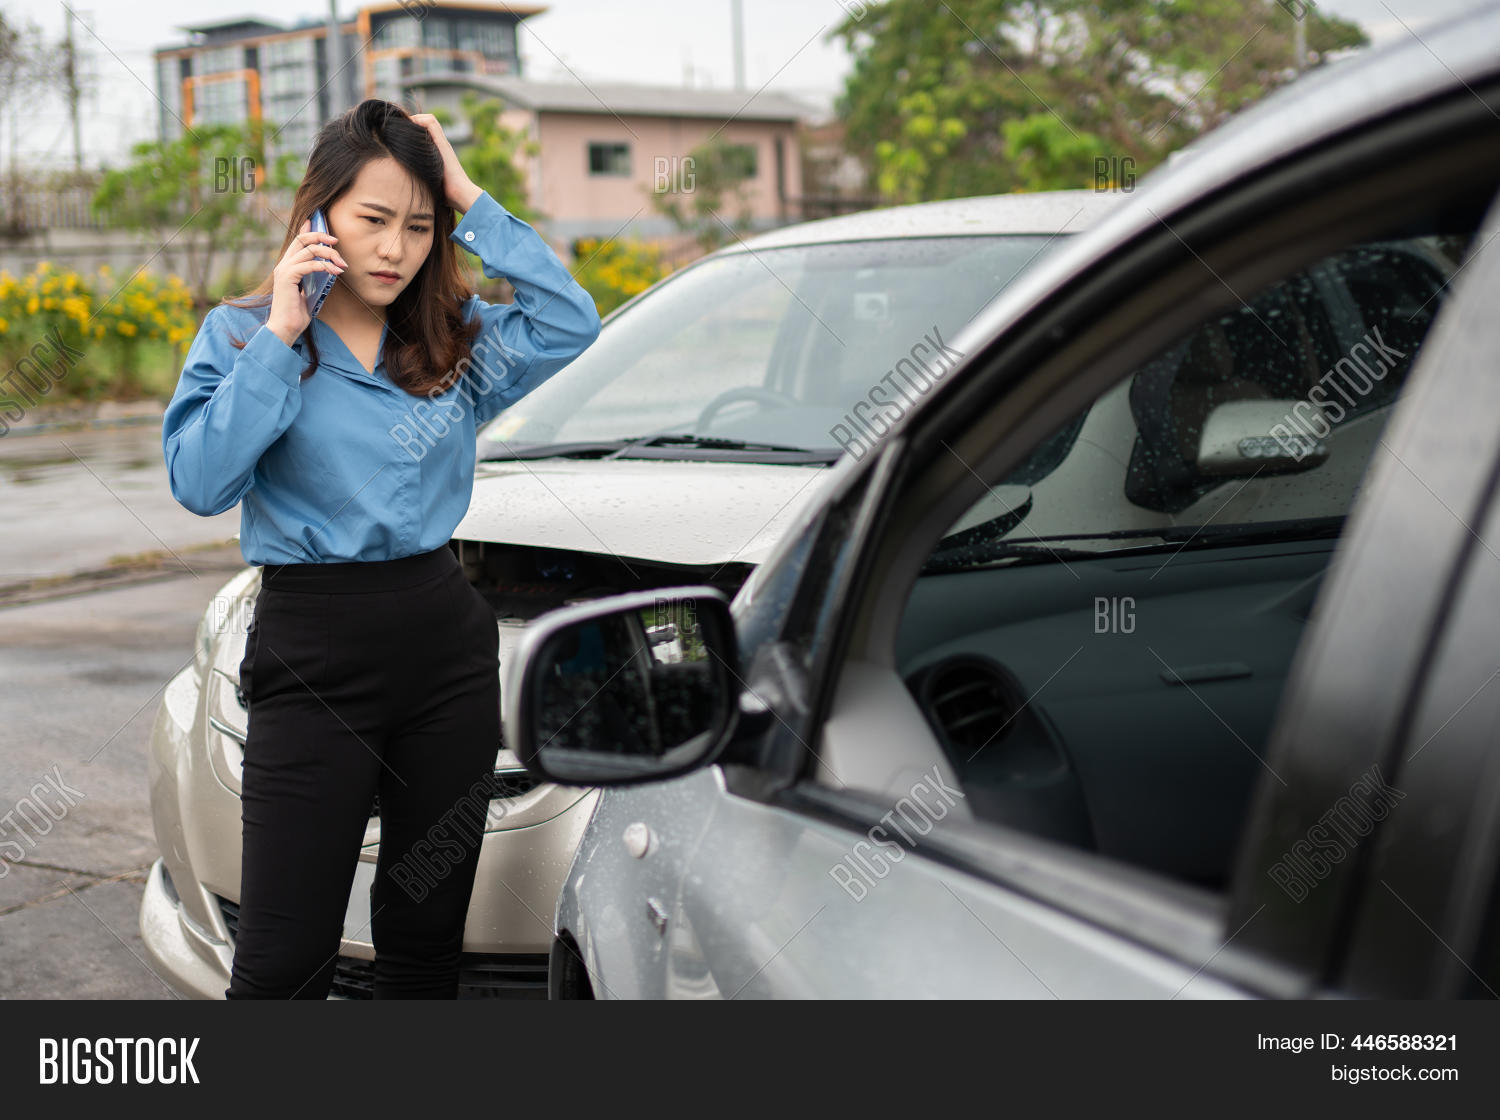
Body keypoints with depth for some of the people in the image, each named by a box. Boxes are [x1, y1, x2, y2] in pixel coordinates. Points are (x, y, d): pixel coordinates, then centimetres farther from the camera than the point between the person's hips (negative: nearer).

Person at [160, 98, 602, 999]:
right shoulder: (242, 336, 0)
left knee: (427, 942, 13)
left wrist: (472, 202, -3)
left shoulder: (452, 340, 9)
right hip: (314, 661, -4)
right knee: (284, 960, -4)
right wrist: (280, 336, -14)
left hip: (448, 646, 4)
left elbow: (571, 323, -5)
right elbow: (202, 482, -13)